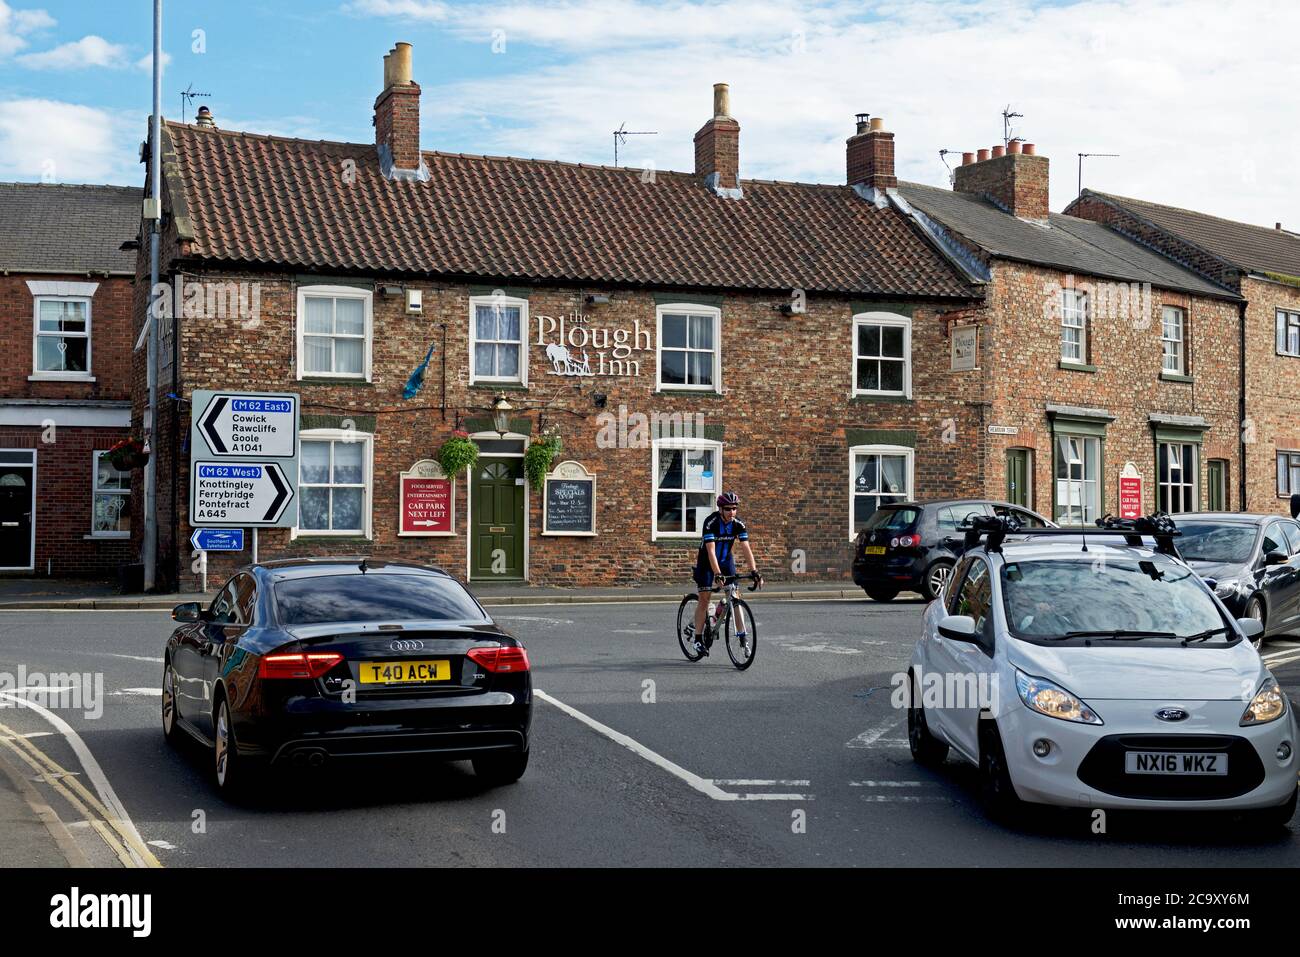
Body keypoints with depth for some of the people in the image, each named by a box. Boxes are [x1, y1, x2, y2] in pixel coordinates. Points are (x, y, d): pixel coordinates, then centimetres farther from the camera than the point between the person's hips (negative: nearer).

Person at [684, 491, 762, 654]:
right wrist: (718, 574, -43)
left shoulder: (738, 524, -16)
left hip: (726, 560, 3)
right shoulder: (710, 523, -27)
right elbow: (711, 550, -34)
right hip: (707, 561, -3)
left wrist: (755, 572, -30)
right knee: (704, 598, -6)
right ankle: (698, 638, 1)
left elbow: (746, 549, -20)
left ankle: (742, 634, -10)